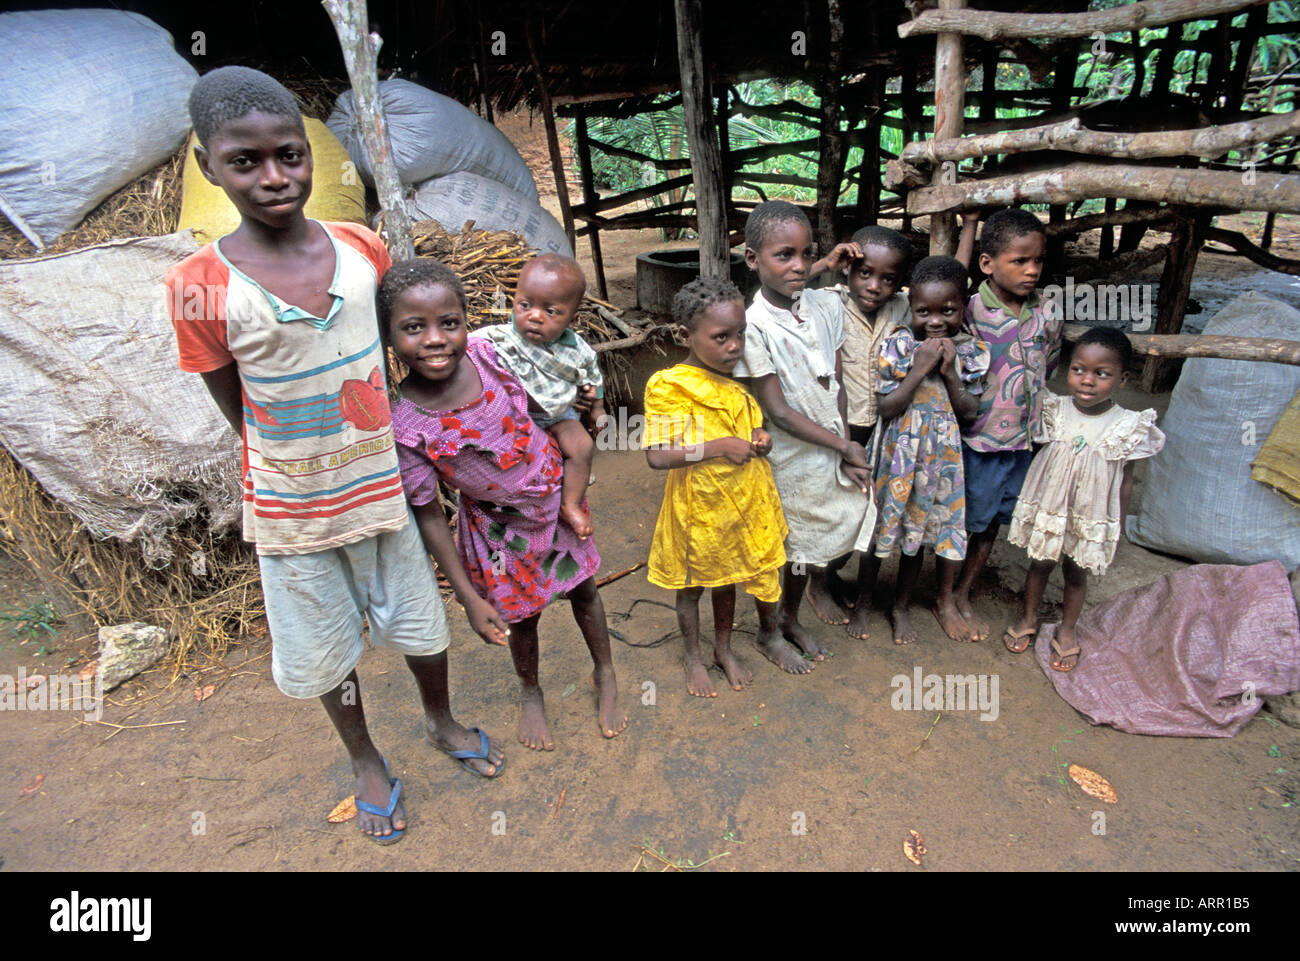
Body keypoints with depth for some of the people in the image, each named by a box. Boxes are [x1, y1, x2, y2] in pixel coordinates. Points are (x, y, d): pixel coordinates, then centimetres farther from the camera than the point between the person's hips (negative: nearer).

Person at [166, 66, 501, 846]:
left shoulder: (363, 248, -7)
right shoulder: (201, 285, -15)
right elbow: (238, 411, -6)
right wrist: (301, 463, -5)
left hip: (385, 483, 2)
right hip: (292, 510, -1)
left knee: (418, 620, 18)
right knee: (326, 650, 16)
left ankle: (442, 721, 47)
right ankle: (366, 759, 43)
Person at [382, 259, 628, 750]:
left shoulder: (486, 352, -22)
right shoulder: (404, 428, -27)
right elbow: (428, 513, -17)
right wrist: (470, 600, -14)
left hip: (557, 496, 2)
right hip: (500, 523, -2)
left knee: (583, 589, 19)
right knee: (523, 614, 18)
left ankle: (605, 675, 47)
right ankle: (531, 692, 51)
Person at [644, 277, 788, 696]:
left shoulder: (738, 381, 1)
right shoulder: (667, 387, -20)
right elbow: (656, 456, -25)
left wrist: (760, 438, -6)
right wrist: (719, 447, -28)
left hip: (741, 501, 6)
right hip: (697, 505, -5)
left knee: (727, 577, 22)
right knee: (691, 584, 15)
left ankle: (724, 649, 45)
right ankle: (693, 658, 39)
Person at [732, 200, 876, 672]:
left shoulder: (826, 311, -1)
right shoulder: (753, 327, -20)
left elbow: (837, 385, 3)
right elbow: (778, 411, -20)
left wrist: (846, 449, -6)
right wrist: (845, 446, -14)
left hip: (830, 453, 6)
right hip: (788, 461, -6)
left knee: (807, 542, 20)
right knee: (776, 547, 10)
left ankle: (791, 619, 44)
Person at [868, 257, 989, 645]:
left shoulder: (971, 351, -5)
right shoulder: (896, 345, -13)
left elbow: (970, 412, -5)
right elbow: (885, 408, -16)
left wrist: (950, 372, -18)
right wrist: (919, 369, -24)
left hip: (947, 453, 3)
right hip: (904, 452, -3)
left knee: (951, 526, 14)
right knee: (911, 530, 11)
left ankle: (945, 600, 39)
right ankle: (900, 605, 34)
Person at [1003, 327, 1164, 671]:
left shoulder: (1128, 427, -13)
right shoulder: (1055, 411, -10)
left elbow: (1126, 482, -4)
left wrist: (1119, 527, 0)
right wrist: (1031, 504, 6)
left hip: (1092, 518, -1)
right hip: (1047, 509, 1)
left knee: (1076, 573, 15)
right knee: (1040, 564, 16)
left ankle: (1066, 633, 35)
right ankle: (1028, 620, 37)